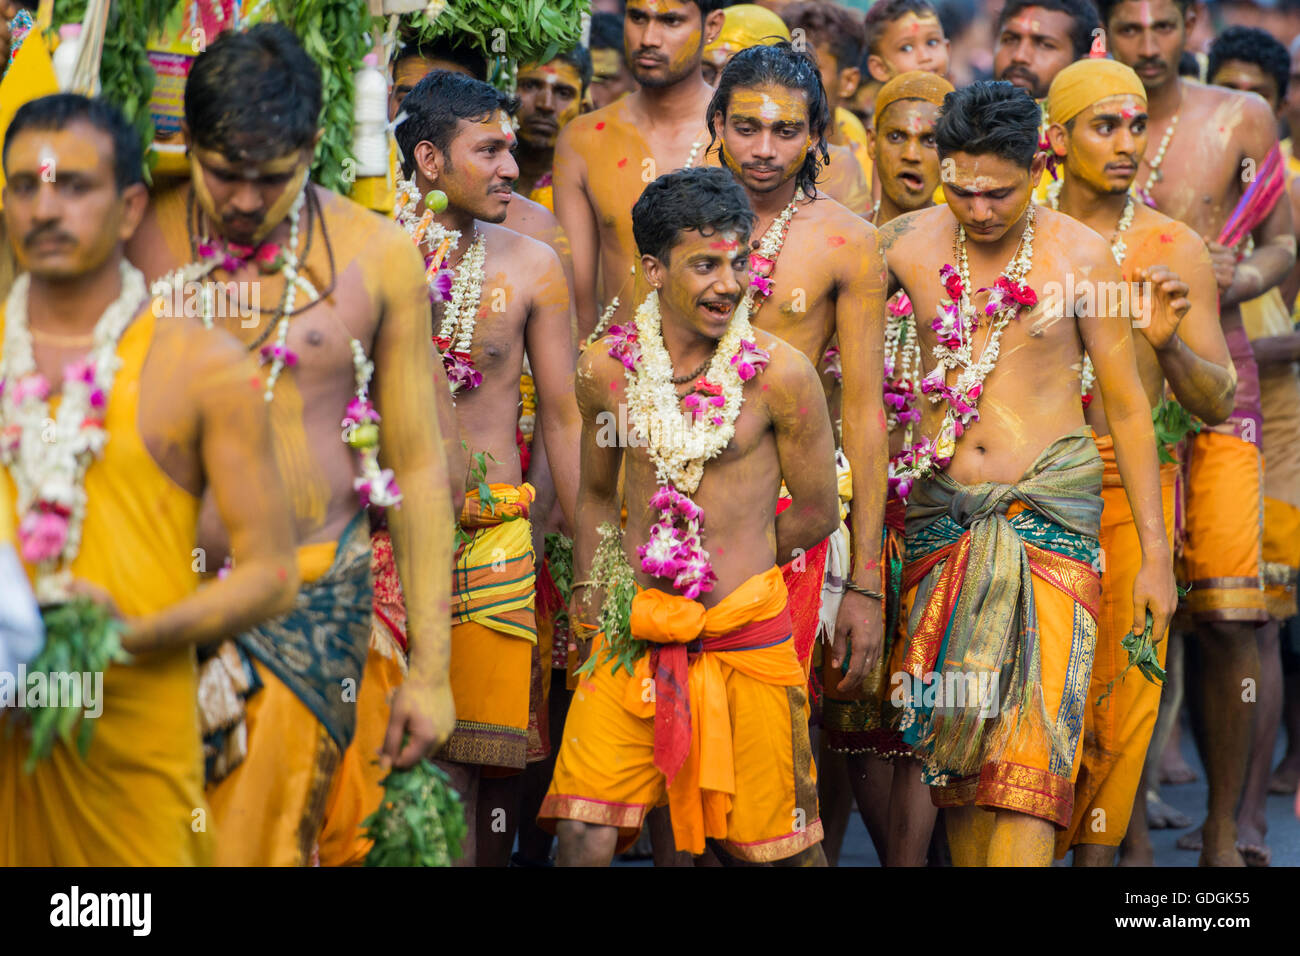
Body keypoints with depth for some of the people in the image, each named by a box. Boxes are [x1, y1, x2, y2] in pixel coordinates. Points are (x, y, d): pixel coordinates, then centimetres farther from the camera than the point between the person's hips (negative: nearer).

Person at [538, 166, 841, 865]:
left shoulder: (780, 373, -7)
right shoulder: (608, 368, 2)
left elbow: (817, 513, 5)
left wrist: (724, 570, 11)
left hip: (748, 641, -2)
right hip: (632, 642, 2)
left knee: (775, 849, 5)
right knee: (582, 840, -7)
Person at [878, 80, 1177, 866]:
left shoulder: (1081, 256, -2)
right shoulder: (907, 245, 1)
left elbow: (1129, 408, 4)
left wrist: (1156, 553, 3)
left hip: (1051, 505, -2)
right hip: (942, 508, 2)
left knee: (1032, 731, -13)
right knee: (952, 736, 2)